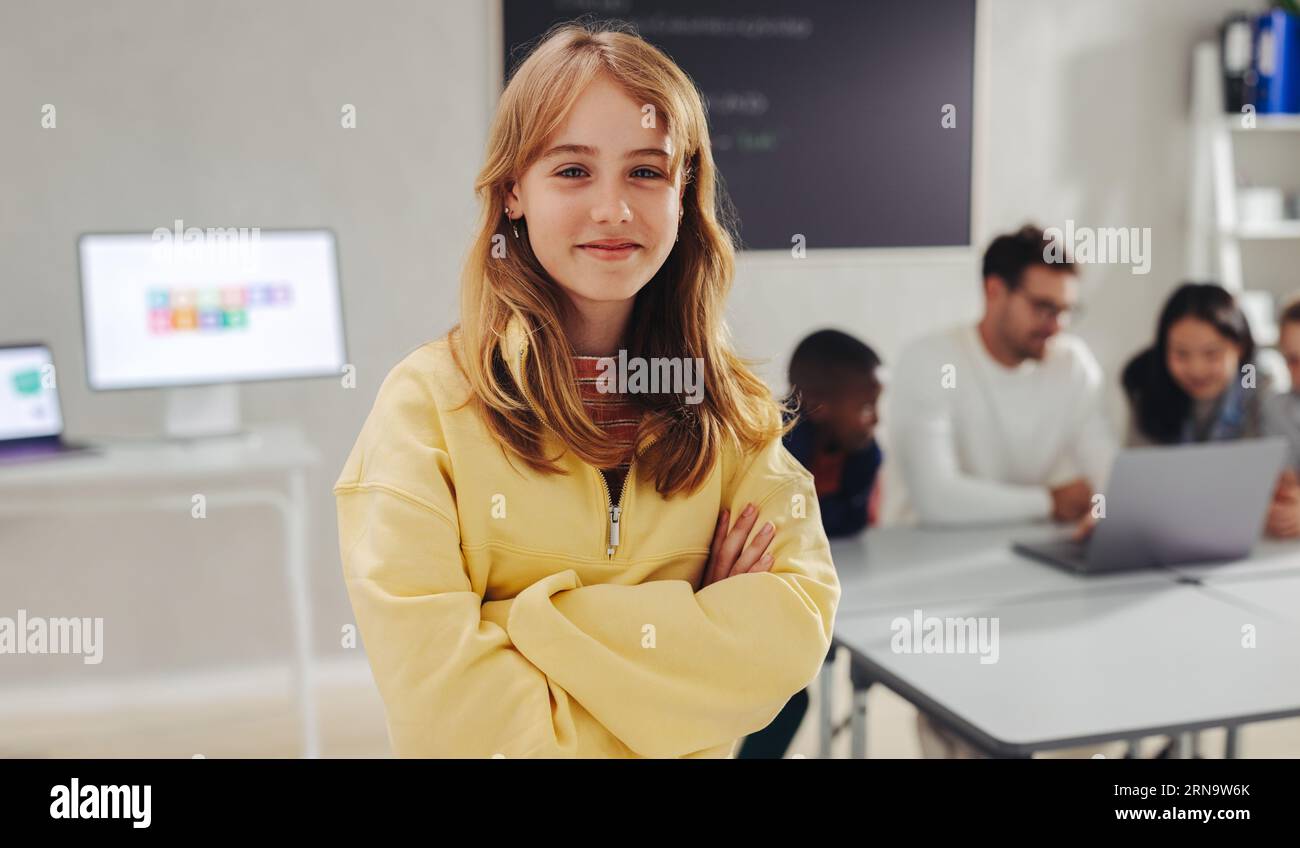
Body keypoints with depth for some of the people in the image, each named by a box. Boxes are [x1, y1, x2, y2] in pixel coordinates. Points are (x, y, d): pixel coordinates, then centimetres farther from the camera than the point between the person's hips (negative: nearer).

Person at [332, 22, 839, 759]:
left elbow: (798, 623, -9)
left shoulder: (731, 407, 2)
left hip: (702, 746, 3)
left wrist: (530, 625, -15)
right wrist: (693, 630, -9)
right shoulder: (430, 398, -10)